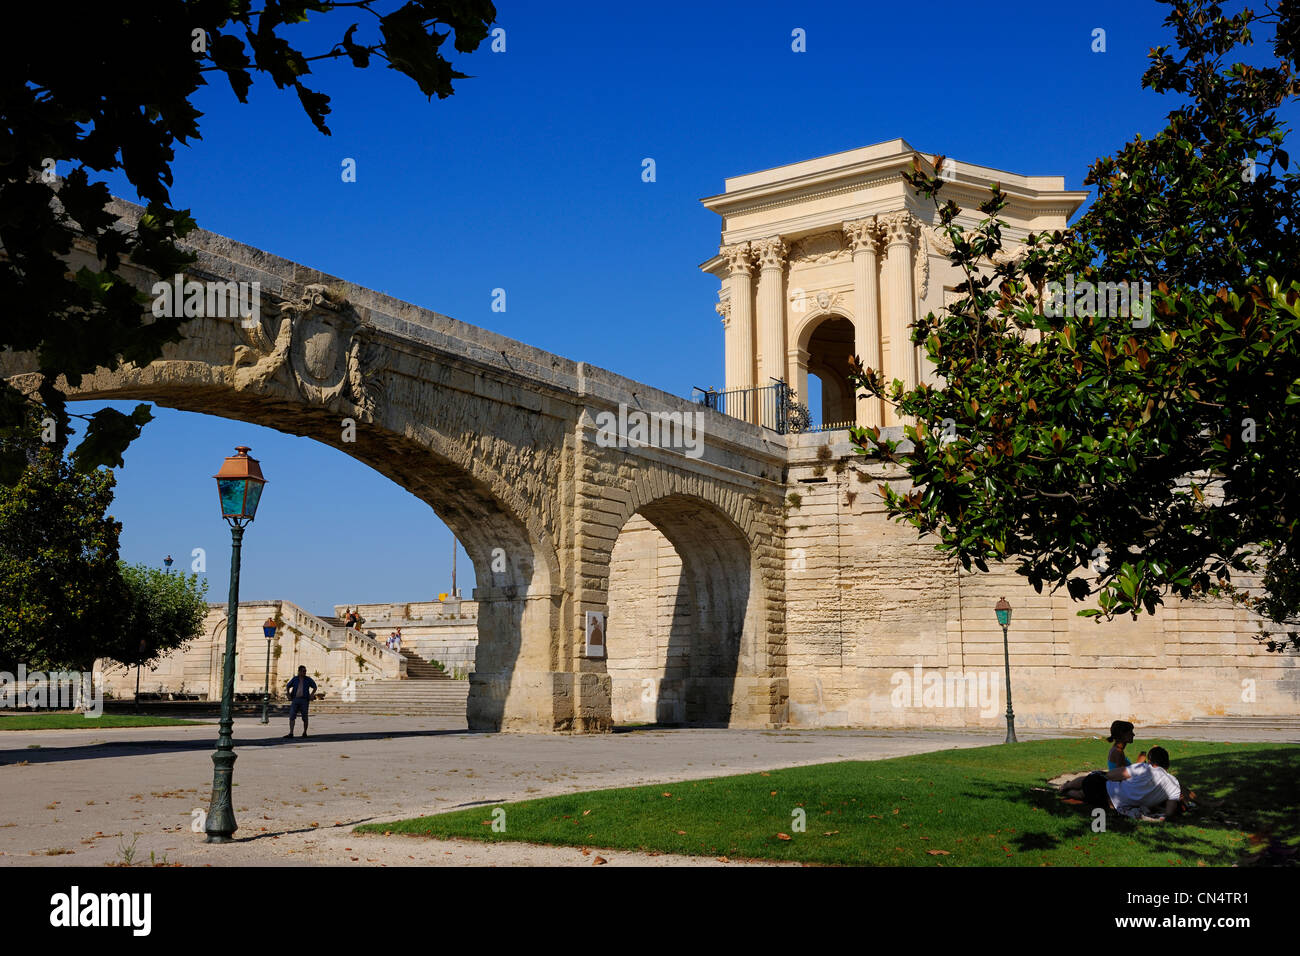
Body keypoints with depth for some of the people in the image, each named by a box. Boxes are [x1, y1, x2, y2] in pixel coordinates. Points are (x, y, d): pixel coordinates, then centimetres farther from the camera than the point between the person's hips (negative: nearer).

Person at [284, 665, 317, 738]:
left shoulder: (308, 679, 5)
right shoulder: (295, 679, 8)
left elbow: (315, 687, 14)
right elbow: (288, 686, 22)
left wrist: (312, 694, 0)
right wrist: (288, 695, 10)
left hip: (304, 700, -1)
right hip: (295, 700, 1)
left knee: (304, 717, 0)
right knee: (291, 716, -8)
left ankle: (305, 732, 16)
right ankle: (291, 733, -9)